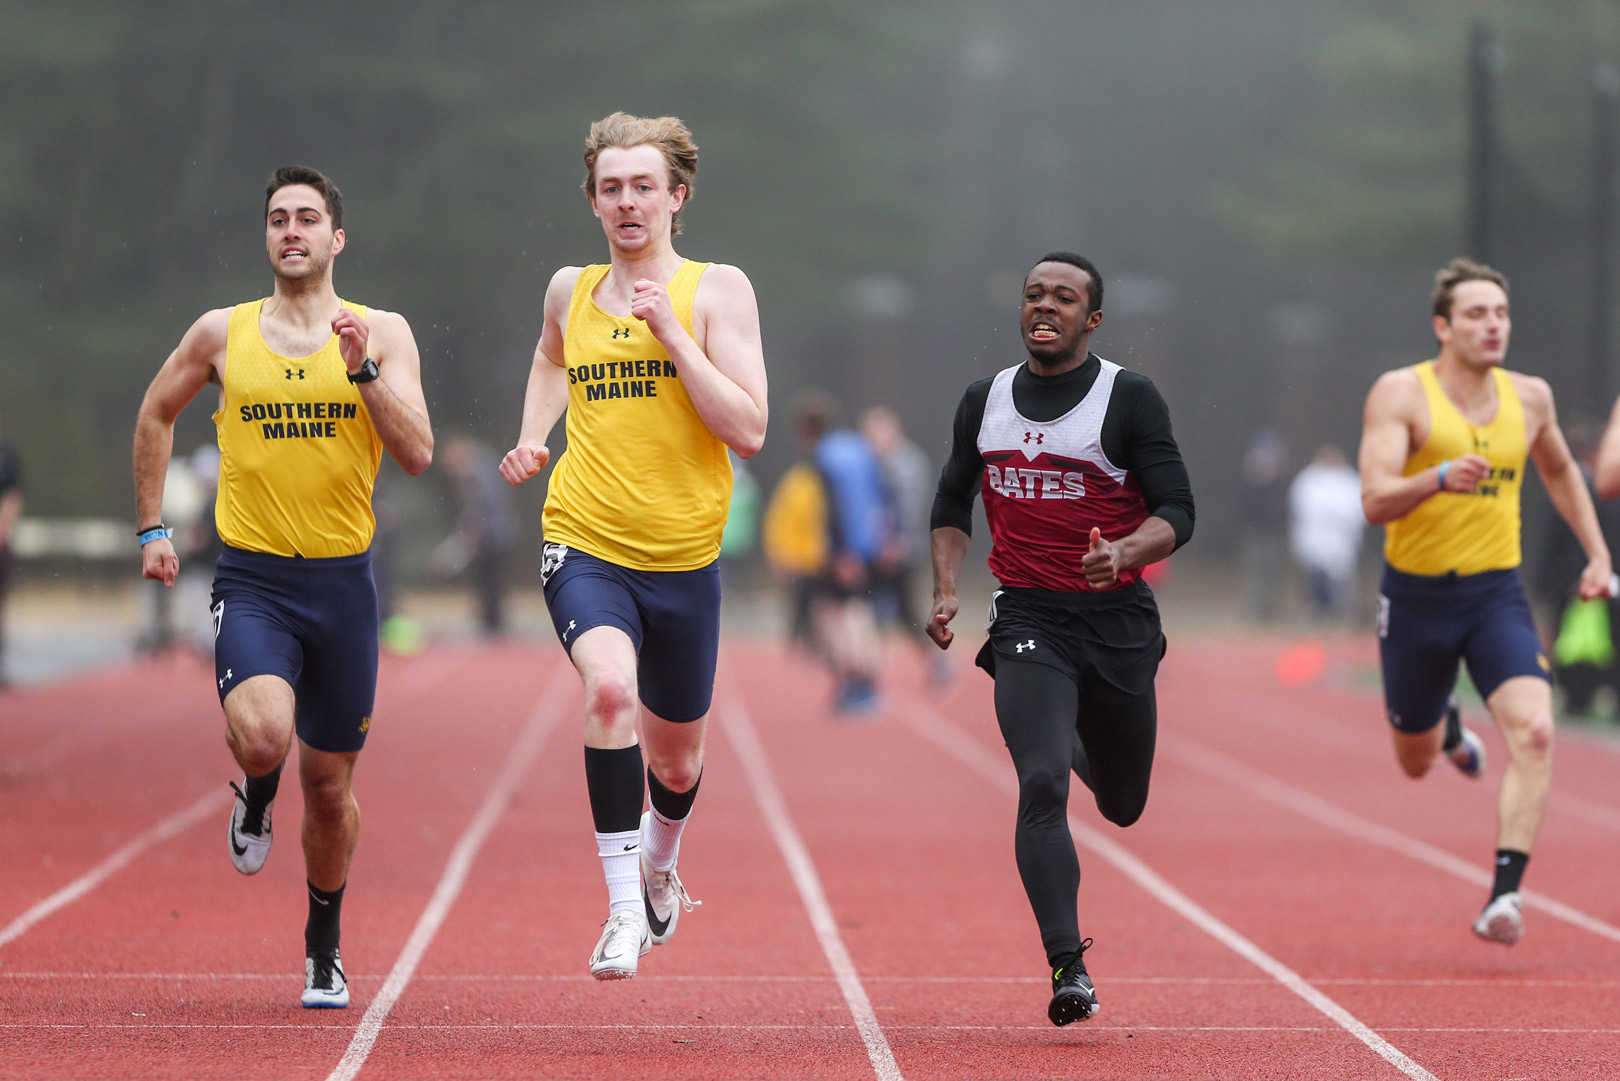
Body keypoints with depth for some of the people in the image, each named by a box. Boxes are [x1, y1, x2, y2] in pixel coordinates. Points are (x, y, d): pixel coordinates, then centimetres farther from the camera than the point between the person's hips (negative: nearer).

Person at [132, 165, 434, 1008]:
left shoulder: (383, 334, 0)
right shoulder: (222, 334, 3)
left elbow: (417, 455, -9)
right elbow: (155, 416, 18)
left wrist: (362, 370, -21)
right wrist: (151, 527, 14)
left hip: (342, 583, 1)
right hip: (251, 580, -1)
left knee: (330, 786, 9)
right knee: (263, 735, -27)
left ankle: (324, 948, 31)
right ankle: (255, 802, 11)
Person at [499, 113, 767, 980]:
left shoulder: (717, 290, -4)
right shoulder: (570, 290, 7)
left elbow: (748, 431, -13)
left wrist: (670, 332, -17)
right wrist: (532, 437, 16)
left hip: (684, 557, 0)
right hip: (584, 546, 0)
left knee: (677, 759, 16)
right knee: (609, 687, -30)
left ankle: (659, 865, 50)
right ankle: (623, 906, -25)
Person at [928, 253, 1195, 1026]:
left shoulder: (1130, 399, -5)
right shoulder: (985, 401, 7)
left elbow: (1177, 513, -8)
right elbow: (953, 504, 19)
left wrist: (1124, 553, -28)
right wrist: (946, 590, 4)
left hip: (1118, 622, 0)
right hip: (1028, 622, 1)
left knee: (1122, 808, 14)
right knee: (1042, 785, -21)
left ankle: (1079, 741, 51)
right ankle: (1067, 967, -21)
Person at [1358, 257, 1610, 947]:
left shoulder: (1530, 397, 2)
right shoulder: (1401, 393, -12)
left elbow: (1559, 470, 24)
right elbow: (1374, 501, -22)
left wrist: (1597, 553, 19)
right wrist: (1439, 478, -40)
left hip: (1497, 593, 2)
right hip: (1416, 597, -2)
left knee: (1534, 733, -23)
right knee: (1416, 762, 15)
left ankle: (1504, 895, -20)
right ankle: (1446, 726, 54)